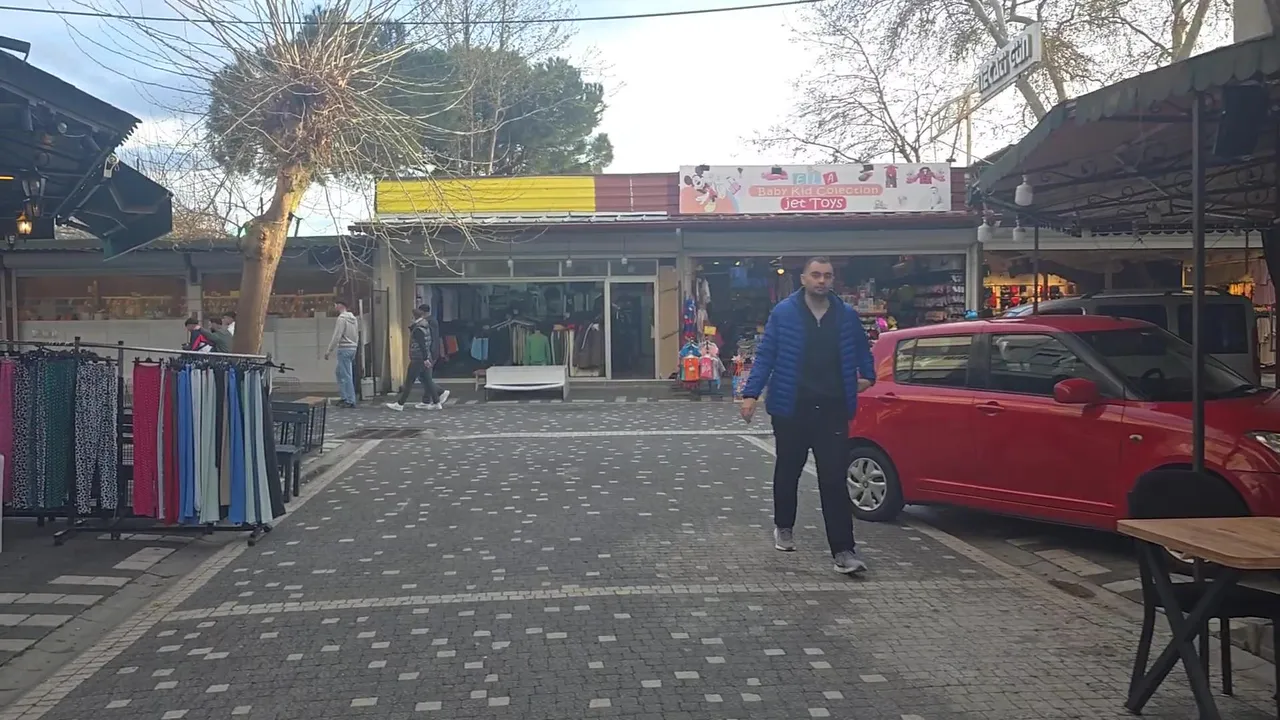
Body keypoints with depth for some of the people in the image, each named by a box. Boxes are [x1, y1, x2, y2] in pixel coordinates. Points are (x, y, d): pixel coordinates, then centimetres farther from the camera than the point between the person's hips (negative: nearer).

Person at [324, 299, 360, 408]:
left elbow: (336, 336, -18)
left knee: (346, 375, -5)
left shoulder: (342, 318, -13)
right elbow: (357, 335, 17)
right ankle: (345, 397, 17)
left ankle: (350, 400, -3)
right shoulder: (354, 318, 14)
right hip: (353, 348, 9)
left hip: (344, 349, -9)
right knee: (339, 372, 19)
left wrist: (329, 351, -13)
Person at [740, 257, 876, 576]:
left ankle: (843, 550, -2)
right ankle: (783, 527, 38)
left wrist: (867, 376, 11)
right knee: (787, 472, 16)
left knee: (834, 480, -3)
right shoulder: (783, 313, -4)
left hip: (832, 410, 1)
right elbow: (765, 355, -5)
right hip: (791, 409, -1)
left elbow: (862, 350, 23)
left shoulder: (847, 316, 5)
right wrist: (751, 394, -12)